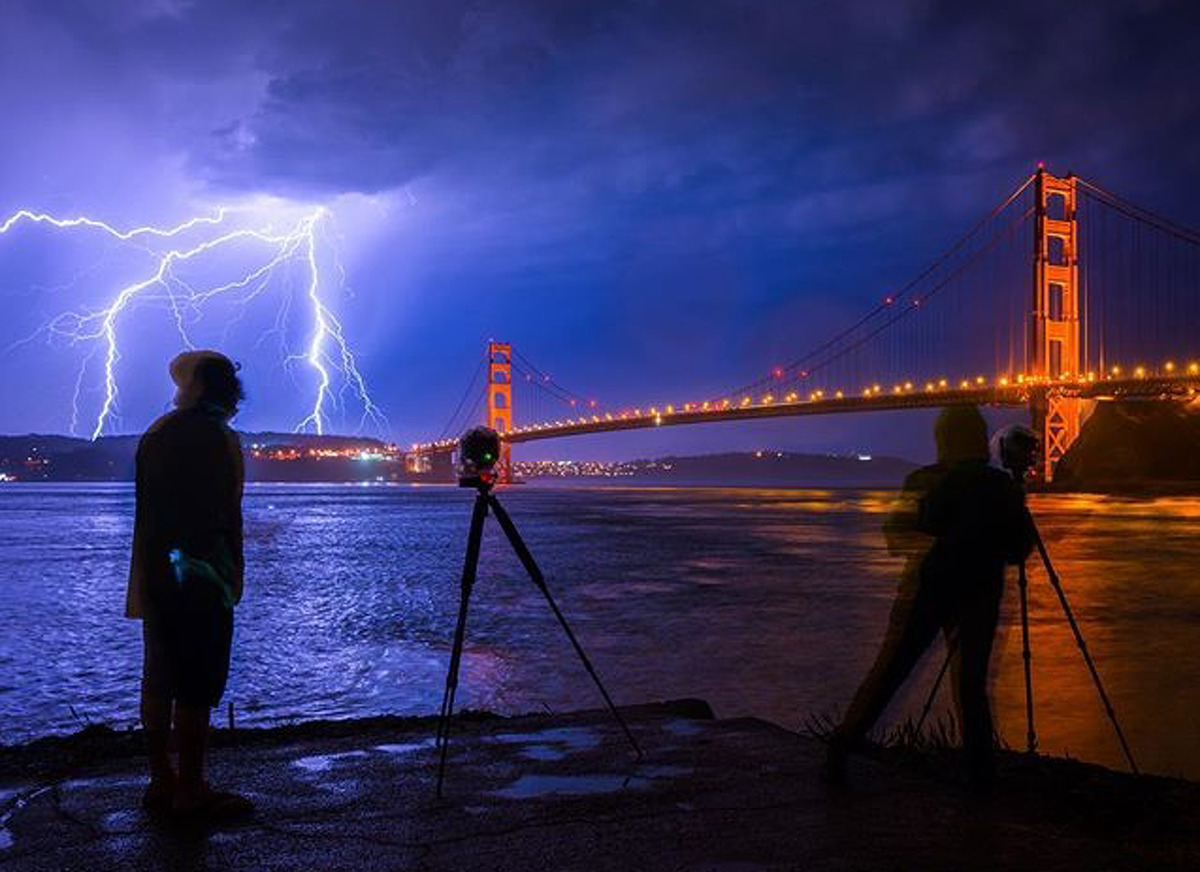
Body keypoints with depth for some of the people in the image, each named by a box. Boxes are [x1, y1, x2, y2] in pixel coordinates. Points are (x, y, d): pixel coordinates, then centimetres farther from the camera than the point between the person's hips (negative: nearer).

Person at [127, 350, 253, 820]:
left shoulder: (156, 434, 13)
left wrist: (154, 569, 19)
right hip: (200, 578, -9)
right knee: (197, 686, -3)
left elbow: (147, 511, 15)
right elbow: (226, 517, -13)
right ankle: (192, 790, 3)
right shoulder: (217, 439, -11)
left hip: (154, 574, 9)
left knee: (159, 680, 12)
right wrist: (234, 574, -6)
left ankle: (162, 781, 21)